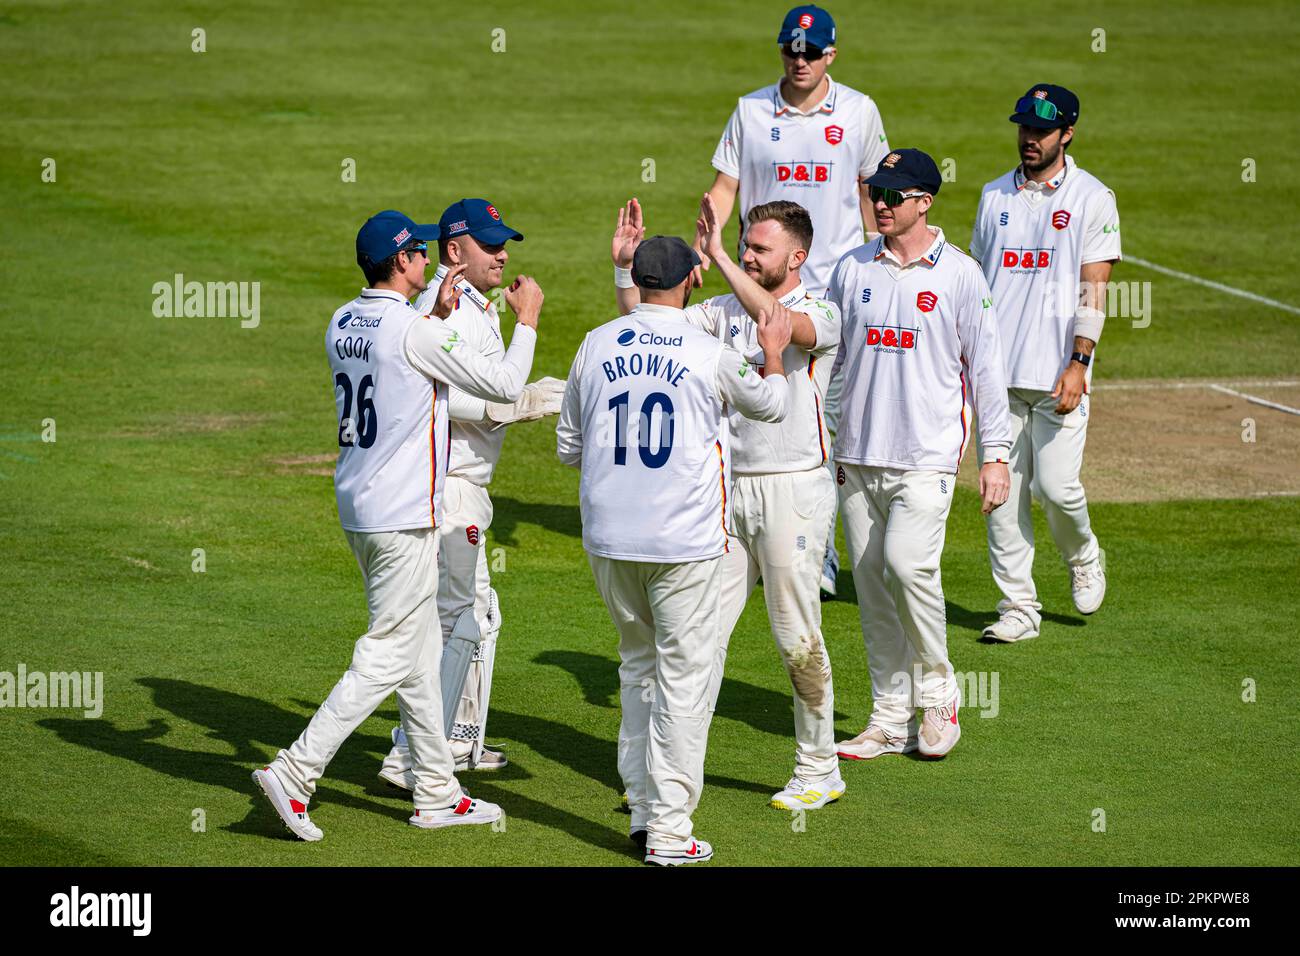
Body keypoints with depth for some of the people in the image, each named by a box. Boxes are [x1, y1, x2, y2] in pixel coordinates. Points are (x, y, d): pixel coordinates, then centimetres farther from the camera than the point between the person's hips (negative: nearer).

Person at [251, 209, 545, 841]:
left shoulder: (342, 325, 8)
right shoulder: (415, 332, -17)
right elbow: (504, 386, -9)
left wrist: (436, 315, 20)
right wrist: (526, 321, 5)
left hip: (358, 509, 9)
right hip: (403, 517, -9)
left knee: (419, 653, 16)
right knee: (387, 658, -6)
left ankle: (437, 794, 21)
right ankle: (294, 774, -11)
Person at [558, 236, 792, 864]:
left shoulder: (595, 347, 3)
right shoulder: (709, 355, -7)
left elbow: (568, 449, 11)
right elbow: (770, 405, 14)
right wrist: (773, 353, 32)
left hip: (608, 540, 4)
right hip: (685, 543, -4)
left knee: (638, 666, 19)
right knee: (683, 677, 1)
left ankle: (642, 810, 20)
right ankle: (668, 830, -1)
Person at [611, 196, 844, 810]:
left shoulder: (820, 314, -8)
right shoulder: (726, 309, 11)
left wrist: (717, 257, -34)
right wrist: (626, 268, -7)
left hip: (793, 488, -6)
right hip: (730, 486, 6)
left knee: (797, 636, -1)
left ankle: (819, 770, 12)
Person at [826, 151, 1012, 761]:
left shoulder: (960, 274, -1)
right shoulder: (852, 270, 10)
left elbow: (984, 366, 0)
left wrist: (996, 453, -5)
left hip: (927, 457, -4)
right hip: (857, 458, 5)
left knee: (907, 563, -21)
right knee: (872, 581, 5)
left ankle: (937, 688, -1)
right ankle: (891, 720, 12)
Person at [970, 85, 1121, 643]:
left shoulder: (1092, 198, -1)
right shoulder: (995, 196, 13)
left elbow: (1094, 287, -6)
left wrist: (1079, 363, -15)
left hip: (1058, 372, -4)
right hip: (997, 370, 4)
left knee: (1056, 485, -9)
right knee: (1002, 492, 2)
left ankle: (1083, 557, 22)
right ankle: (1018, 607, 8)